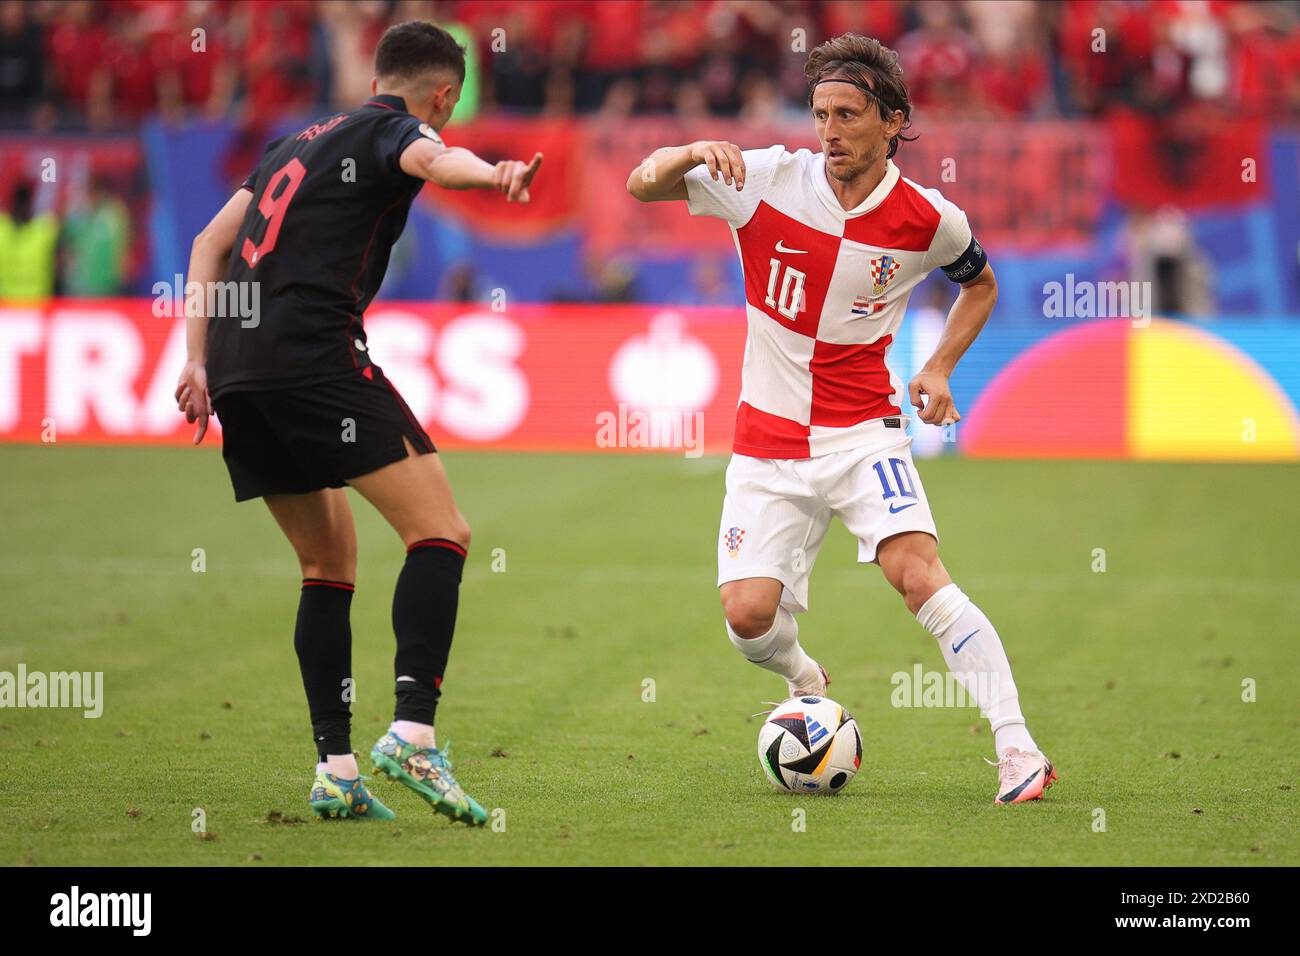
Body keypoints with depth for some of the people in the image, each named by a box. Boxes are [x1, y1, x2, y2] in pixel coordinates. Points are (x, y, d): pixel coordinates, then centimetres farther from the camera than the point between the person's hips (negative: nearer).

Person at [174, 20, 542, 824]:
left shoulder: (298, 143, 28)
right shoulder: (394, 128, 5)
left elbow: (210, 245, 28)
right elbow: (431, 157, -21)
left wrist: (199, 361, 24)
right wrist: (493, 175, -42)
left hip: (232, 361, 8)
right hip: (311, 353, -8)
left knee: (330, 562, 17)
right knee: (441, 532, -9)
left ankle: (336, 771, 10)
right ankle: (414, 734, -24)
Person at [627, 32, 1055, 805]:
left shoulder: (928, 221, -6)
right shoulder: (766, 179, -8)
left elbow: (981, 284, 16)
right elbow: (642, 186, -3)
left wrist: (940, 368, 1)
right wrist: (689, 154, -25)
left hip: (862, 431, -1)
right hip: (769, 442, 1)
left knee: (919, 573, -24)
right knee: (749, 615, -10)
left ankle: (1018, 751, -24)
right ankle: (807, 683, 27)